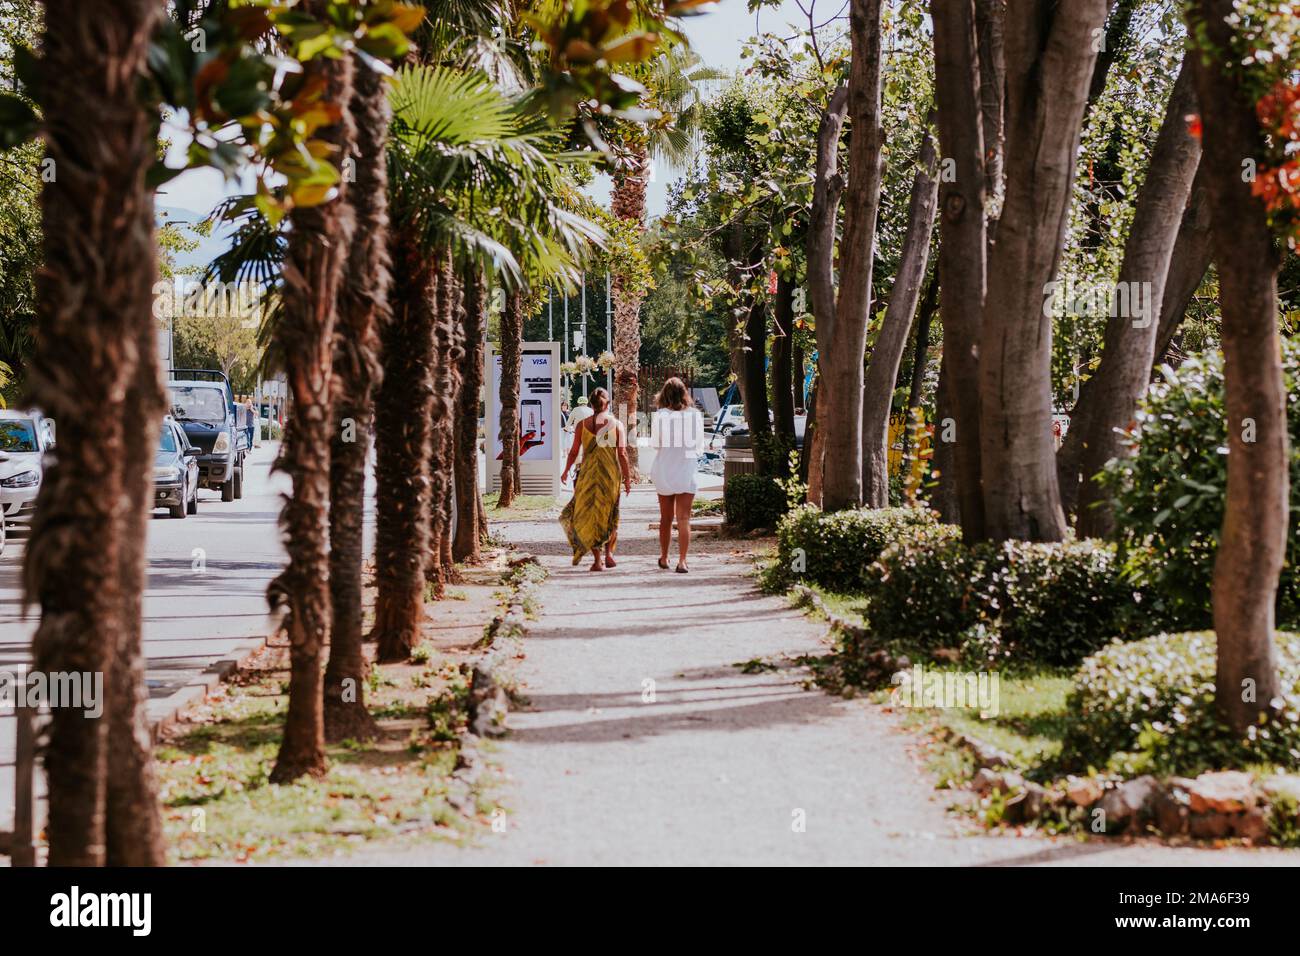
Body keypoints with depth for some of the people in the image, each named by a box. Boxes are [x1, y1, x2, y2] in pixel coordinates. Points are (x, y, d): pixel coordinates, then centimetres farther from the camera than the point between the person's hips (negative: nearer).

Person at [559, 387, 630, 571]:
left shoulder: (582, 424, -1)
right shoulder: (616, 424, -3)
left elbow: (574, 452, 3)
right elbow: (622, 454, -6)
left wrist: (566, 472, 18)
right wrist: (627, 478, 1)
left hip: (587, 474, 0)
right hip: (611, 474, 0)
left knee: (589, 515, 7)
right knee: (610, 516, 18)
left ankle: (597, 559, -1)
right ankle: (608, 553, 10)